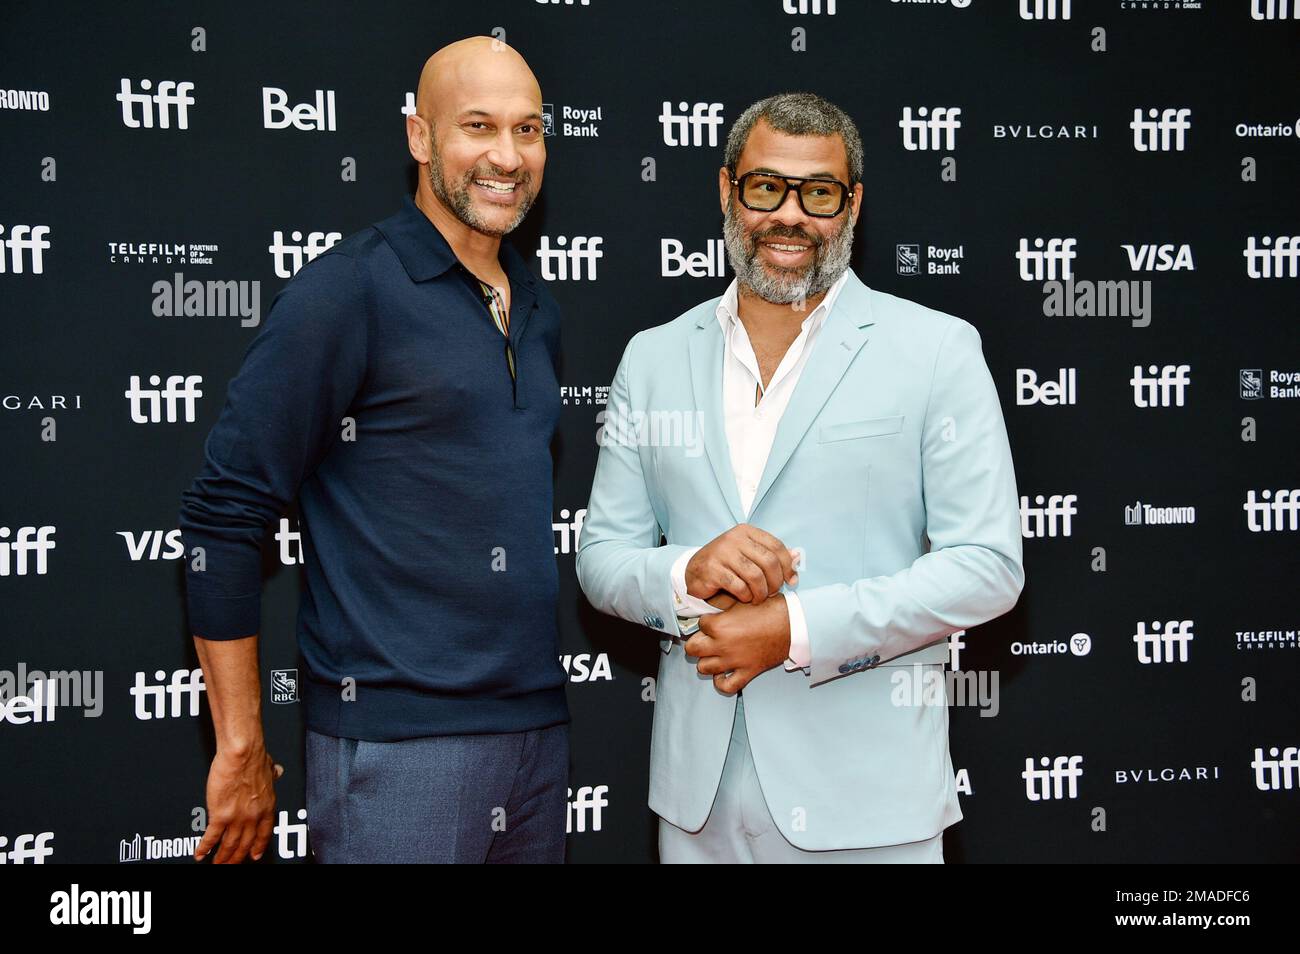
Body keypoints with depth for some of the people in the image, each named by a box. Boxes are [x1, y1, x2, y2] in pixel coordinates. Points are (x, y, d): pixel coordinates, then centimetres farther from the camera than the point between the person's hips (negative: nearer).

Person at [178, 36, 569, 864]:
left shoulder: (537, 310, 11)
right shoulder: (348, 290, -10)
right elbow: (223, 517, -11)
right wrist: (242, 750, -9)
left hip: (539, 732, 7)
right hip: (396, 747, -6)